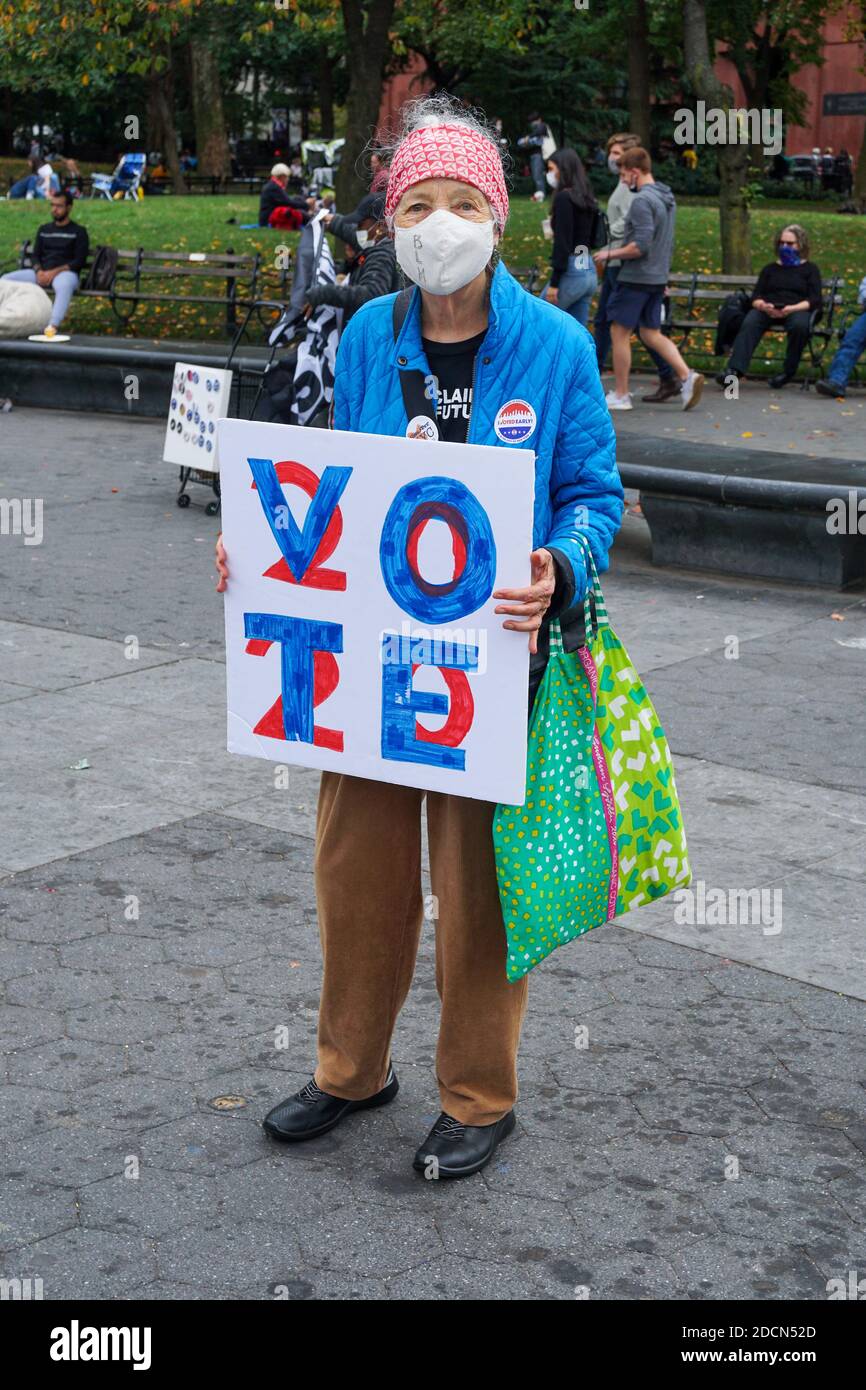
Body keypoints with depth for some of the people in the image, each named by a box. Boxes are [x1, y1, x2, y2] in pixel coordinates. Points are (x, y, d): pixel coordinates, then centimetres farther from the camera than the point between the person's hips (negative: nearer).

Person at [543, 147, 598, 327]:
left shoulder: (564, 197, -11)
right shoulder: (587, 198, 14)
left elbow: (563, 242, -17)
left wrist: (554, 282, -17)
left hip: (571, 271, -8)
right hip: (589, 271, 8)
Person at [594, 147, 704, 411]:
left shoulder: (642, 201, -17)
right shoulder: (668, 199, 13)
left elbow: (640, 246, -23)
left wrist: (610, 253, -11)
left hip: (636, 278, -9)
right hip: (658, 277, 9)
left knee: (620, 332, 2)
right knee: (650, 333, 13)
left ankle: (620, 395, 7)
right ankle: (687, 376, -3)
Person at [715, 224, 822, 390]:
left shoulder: (810, 269, 18)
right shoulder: (770, 269, 28)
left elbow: (814, 300, 4)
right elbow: (756, 297, 16)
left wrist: (792, 308, -15)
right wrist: (763, 306, -10)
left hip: (797, 310, -2)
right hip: (767, 310, 2)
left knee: (800, 325, -39)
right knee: (749, 323, -32)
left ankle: (788, 371, -27)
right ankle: (735, 369, -49)